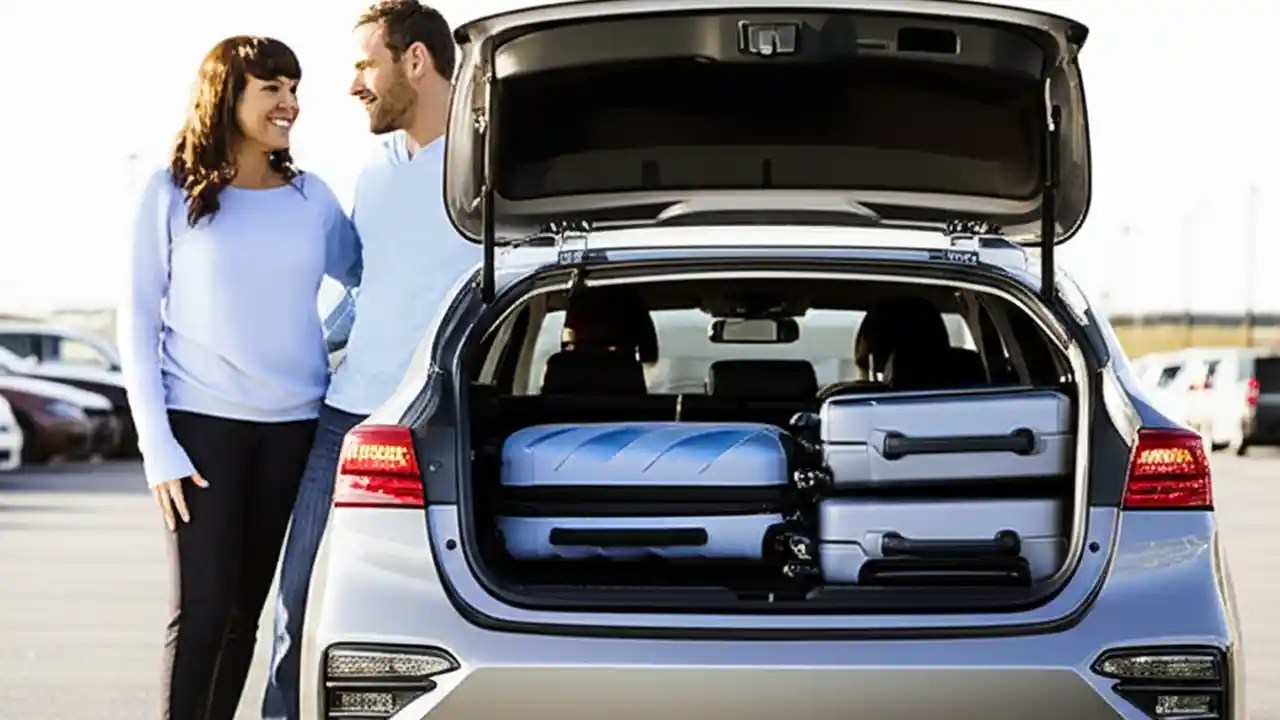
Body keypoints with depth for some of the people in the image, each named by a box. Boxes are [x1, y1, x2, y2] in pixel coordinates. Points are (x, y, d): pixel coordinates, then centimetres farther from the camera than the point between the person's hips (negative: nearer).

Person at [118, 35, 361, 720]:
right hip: (202, 424, -3)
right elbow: (138, 321, -1)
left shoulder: (312, 197, 8)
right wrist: (158, 446, -8)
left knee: (245, 608, 7)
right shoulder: (172, 192, 0)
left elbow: (371, 279, 24)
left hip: (294, 425, 3)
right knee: (201, 610, -9)